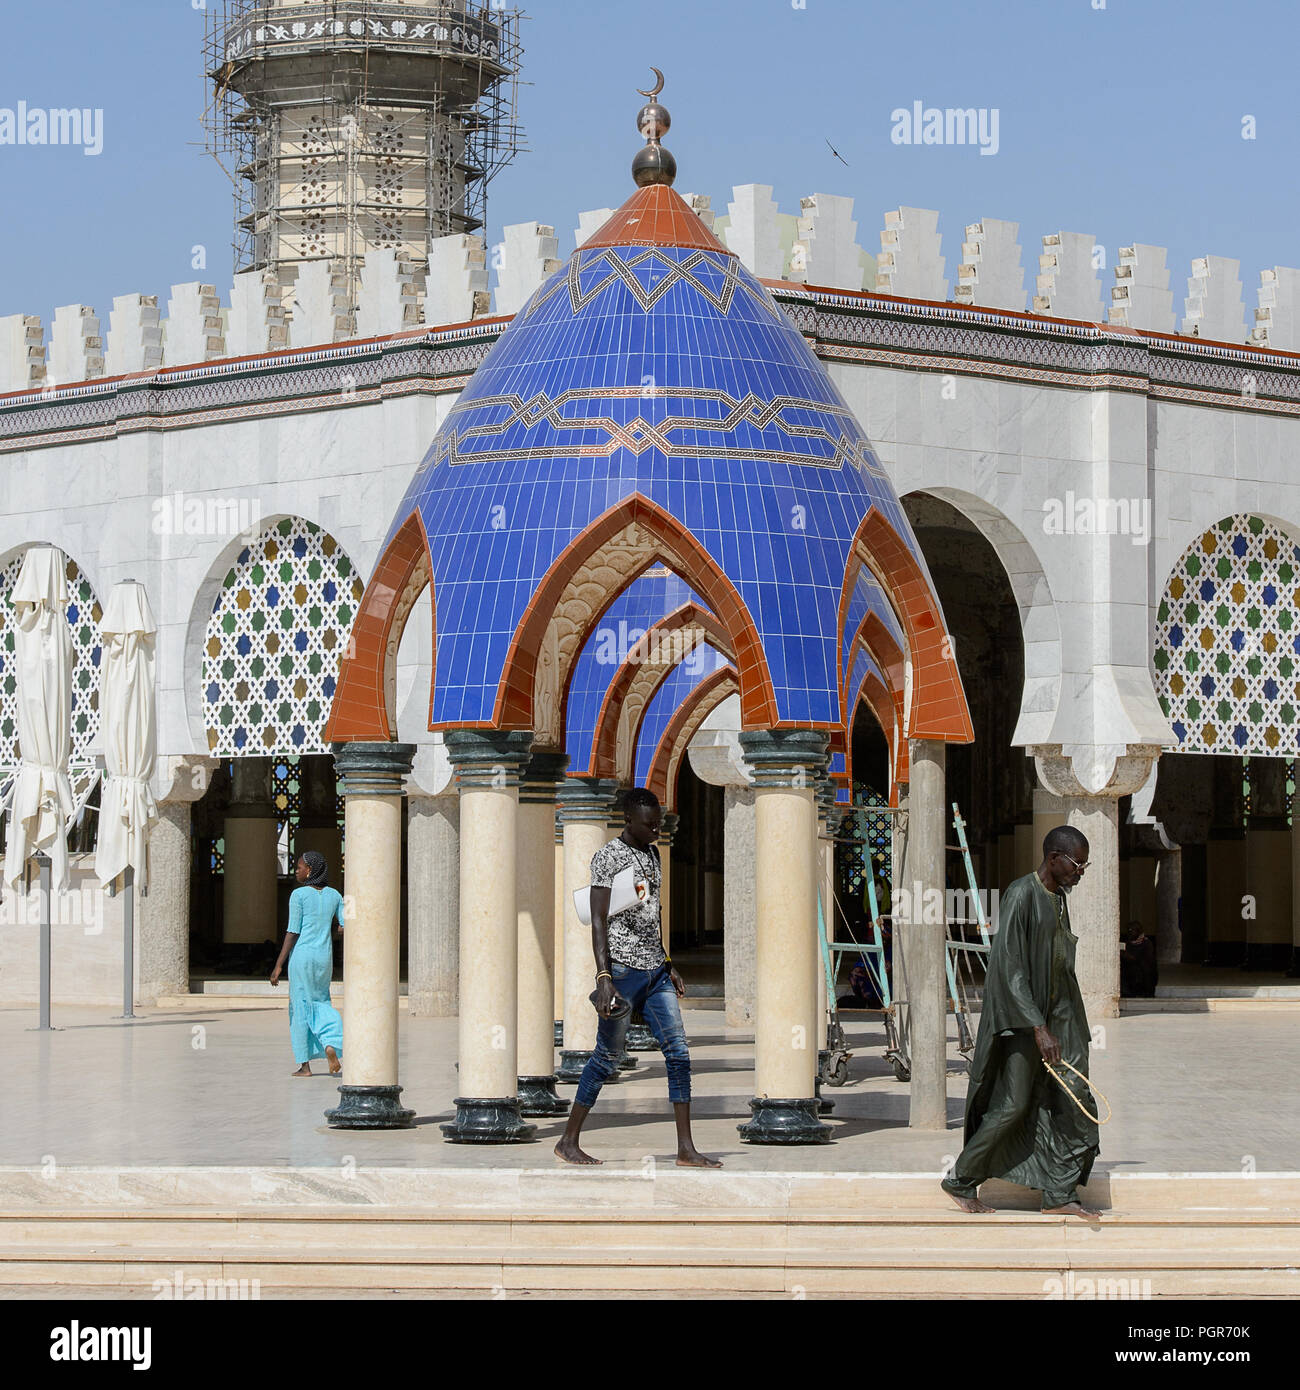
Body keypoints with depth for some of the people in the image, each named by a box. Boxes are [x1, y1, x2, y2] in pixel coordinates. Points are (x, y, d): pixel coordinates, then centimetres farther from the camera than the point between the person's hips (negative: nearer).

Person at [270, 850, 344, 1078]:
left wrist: (279, 966, -10)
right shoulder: (334, 895, 6)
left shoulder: (299, 895, -8)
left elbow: (293, 932, -11)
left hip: (302, 954, -5)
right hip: (324, 956, 5)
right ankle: (330, 1044, -6)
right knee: (321, 1002, 20)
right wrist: (340, 927, 30)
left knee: (300, 1006, 4)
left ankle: (304, 1064, 5)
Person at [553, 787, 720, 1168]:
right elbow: (599, 920, -14)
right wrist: (603, 978, -22)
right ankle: (568, 1141, 11)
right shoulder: (609, 857, -9)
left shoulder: (652, 853, 16)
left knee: (678, 1052, -1)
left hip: (655, 970, 7)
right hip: (623, 970, -7)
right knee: (607, 1058, -2)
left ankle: (686, 1150, -2)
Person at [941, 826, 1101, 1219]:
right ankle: (961, 1180, 11)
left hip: (1057, 1010, 8)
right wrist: (1039, 1028, -26)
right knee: (1014, 1105, -6)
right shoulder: (1021, 895, -16)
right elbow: (1008, 967, -22)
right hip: (1021, 1014, -8)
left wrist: (1057, 1023, 22)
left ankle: (1060, 1194, 4)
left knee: (1073, 1097, 0)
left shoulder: (1058, 898, 12)